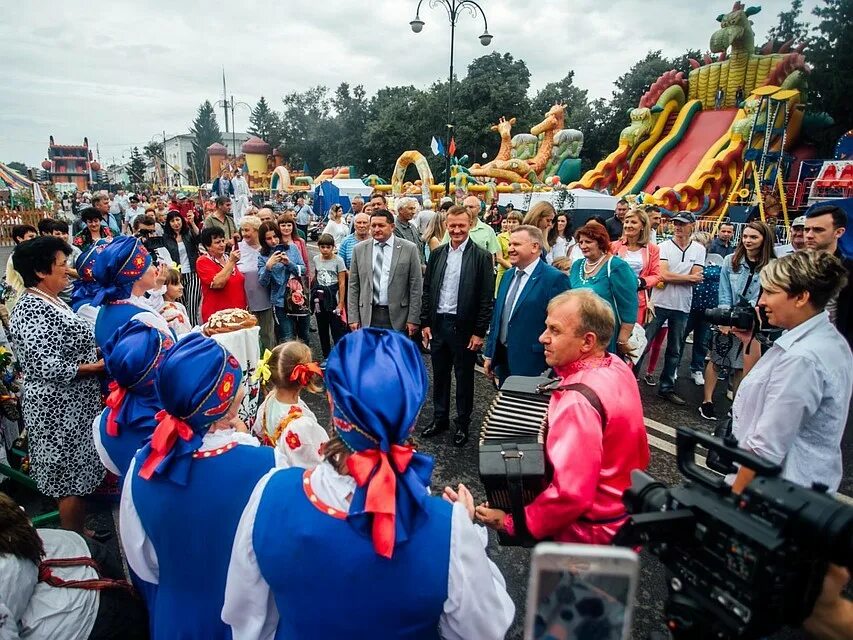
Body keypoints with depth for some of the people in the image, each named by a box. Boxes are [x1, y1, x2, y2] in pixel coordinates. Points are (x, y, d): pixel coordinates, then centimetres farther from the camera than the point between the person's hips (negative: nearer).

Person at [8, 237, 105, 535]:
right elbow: (44, 366, -27)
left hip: (72, 403, 9)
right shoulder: (31, 310, -20)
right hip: (59, 408, -9)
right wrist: (94, 367, -19)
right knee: (72, 477, 3)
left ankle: (79, 532, 34)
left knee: (77, 472, 19)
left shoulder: (50, 302, 9)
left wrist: (98, 352, 2)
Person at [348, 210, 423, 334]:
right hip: (368, 318, 2)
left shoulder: (409, 249, -1)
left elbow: (416, 286, -1)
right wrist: (353, 317, 2)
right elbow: (353, 286, 8)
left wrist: (413, 319, -4)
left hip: (398, 318, -2)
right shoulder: (359, 249, 6)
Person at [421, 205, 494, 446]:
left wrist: (479, 332, -11)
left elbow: (487, 298, -8)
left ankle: (462, 424, 25)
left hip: (464, 327, -4)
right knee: (439, 375, 15)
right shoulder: (437, 254, 6)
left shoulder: (481, 257, -7)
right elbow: (427, 290, 9)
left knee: (464, 377, 9)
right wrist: (425, 323, 5)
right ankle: (440, 418, 32)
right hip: (438, 324, 4)